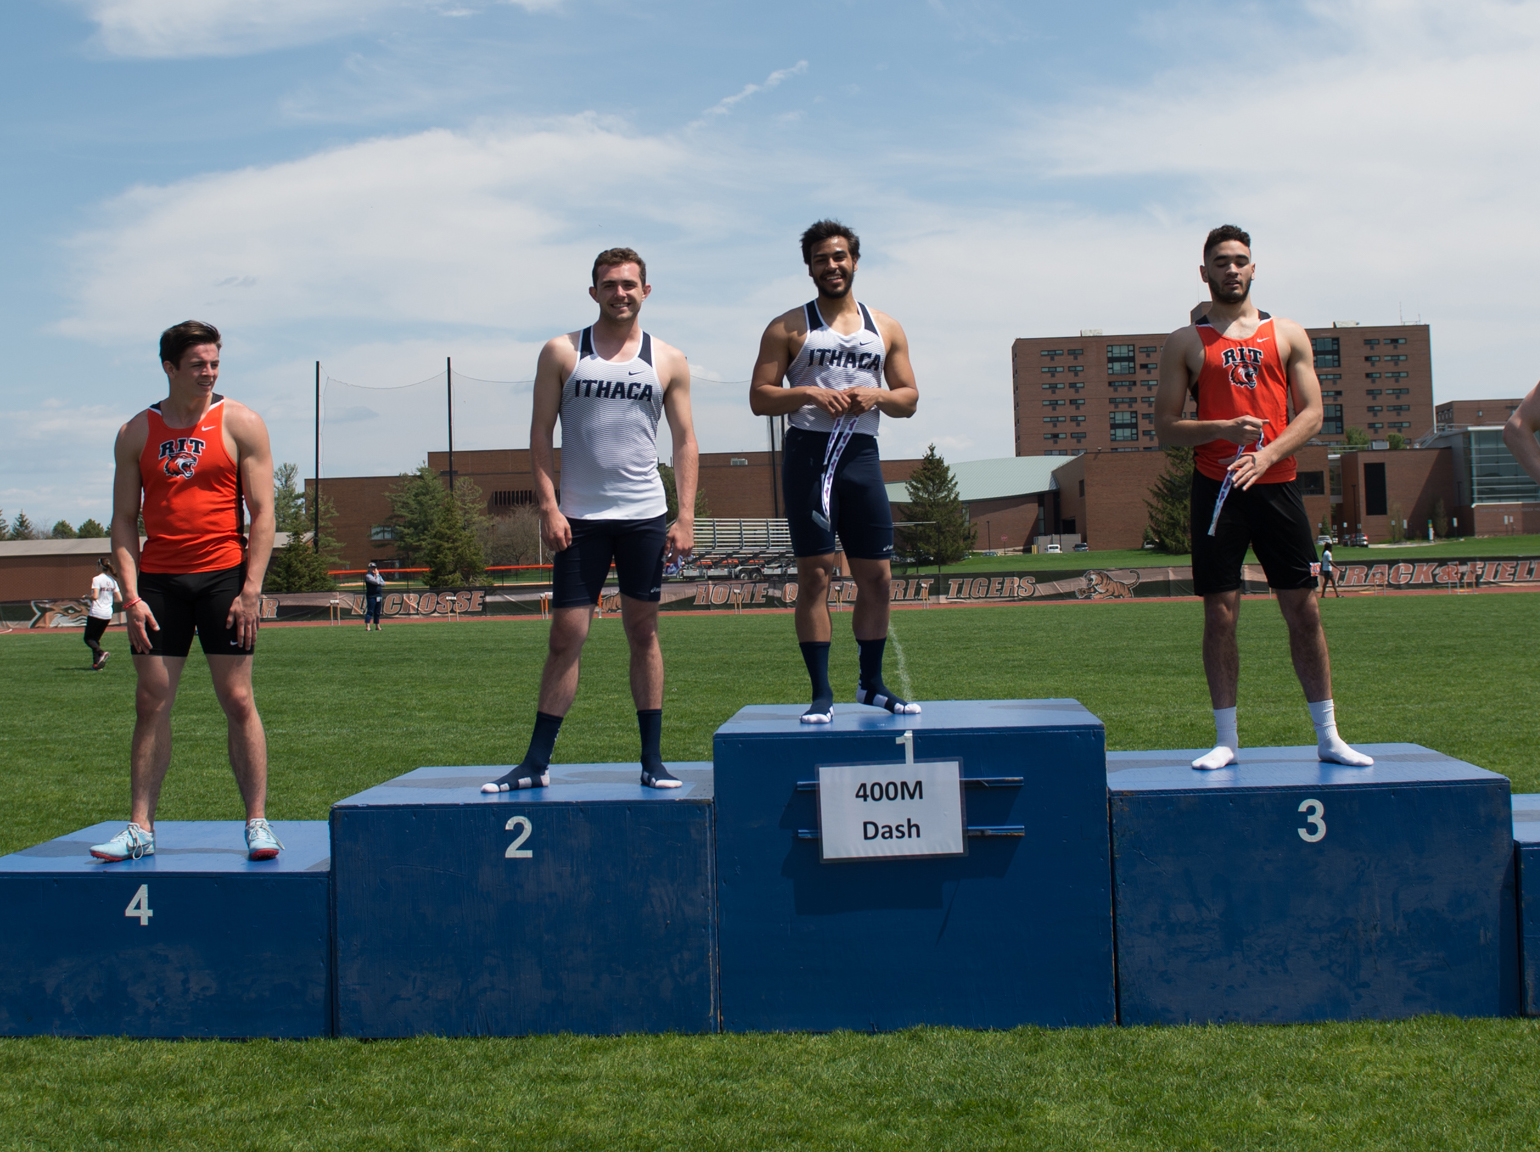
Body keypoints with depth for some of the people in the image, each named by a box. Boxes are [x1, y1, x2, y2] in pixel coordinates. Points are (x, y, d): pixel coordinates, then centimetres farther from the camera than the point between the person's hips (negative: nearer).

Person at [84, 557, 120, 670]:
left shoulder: (96, 579, -10)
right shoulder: (112, 581, 8)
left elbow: (95, 596, -19)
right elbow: (119, 598, 6)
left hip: (96, 613, -6)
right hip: (108, 615, 6)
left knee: (88, 638, 5)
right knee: (96, 638, 17)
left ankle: (101, 652, -22)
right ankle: (96, 663, 7)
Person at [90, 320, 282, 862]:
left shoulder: (240, 423, 1)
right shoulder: (136, 433, 8)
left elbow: (262, 513, -3)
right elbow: (124, 520, 8)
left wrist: (250, 591, -11)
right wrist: (131, 594, -3)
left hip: (223, 574, -2)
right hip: (158, 579, 2)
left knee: (238, 700, -2)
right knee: (151, 703, 3)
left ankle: (257, 823, 4)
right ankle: (140, 828, 9)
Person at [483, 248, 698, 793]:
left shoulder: (668, 361, 7)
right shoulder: (561, 353, 5)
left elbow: (685, 440, 7)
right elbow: (541, 432, 3)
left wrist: (686, 516, -2)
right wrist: (548, 507, -6)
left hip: (645, 516, 1)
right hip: (580, 519, -1)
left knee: (643, 632, 6)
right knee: (566, 637, -1)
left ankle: (652, 759, 12)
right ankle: (537, 762, 6)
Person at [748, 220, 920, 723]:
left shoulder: (885, 328, 16)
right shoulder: (787, 328, 7)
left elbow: (909, 398, 16)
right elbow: (759, 398, 2)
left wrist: (876, 395, -4)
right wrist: (808, 393, -13)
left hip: (862, 455, 3)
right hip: (808, 452, -3)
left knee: (878, 577, 4)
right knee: (814, 574, -5)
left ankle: (871, 683, 18)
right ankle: (821, 692, 0)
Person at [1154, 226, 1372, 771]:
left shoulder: (1288, 334, 12)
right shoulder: (1185, 343, 8)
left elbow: (1311, 414, 5)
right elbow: (1165, 425, 3)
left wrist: (1266, 455, -11)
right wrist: (1224, 429, -14)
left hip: (1276, 484, 1)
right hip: (1215, 487, -1)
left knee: (1304, 609, 2)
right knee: (1220, 613, -1)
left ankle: (1328, 736, 10)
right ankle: (1226, 740, 8)